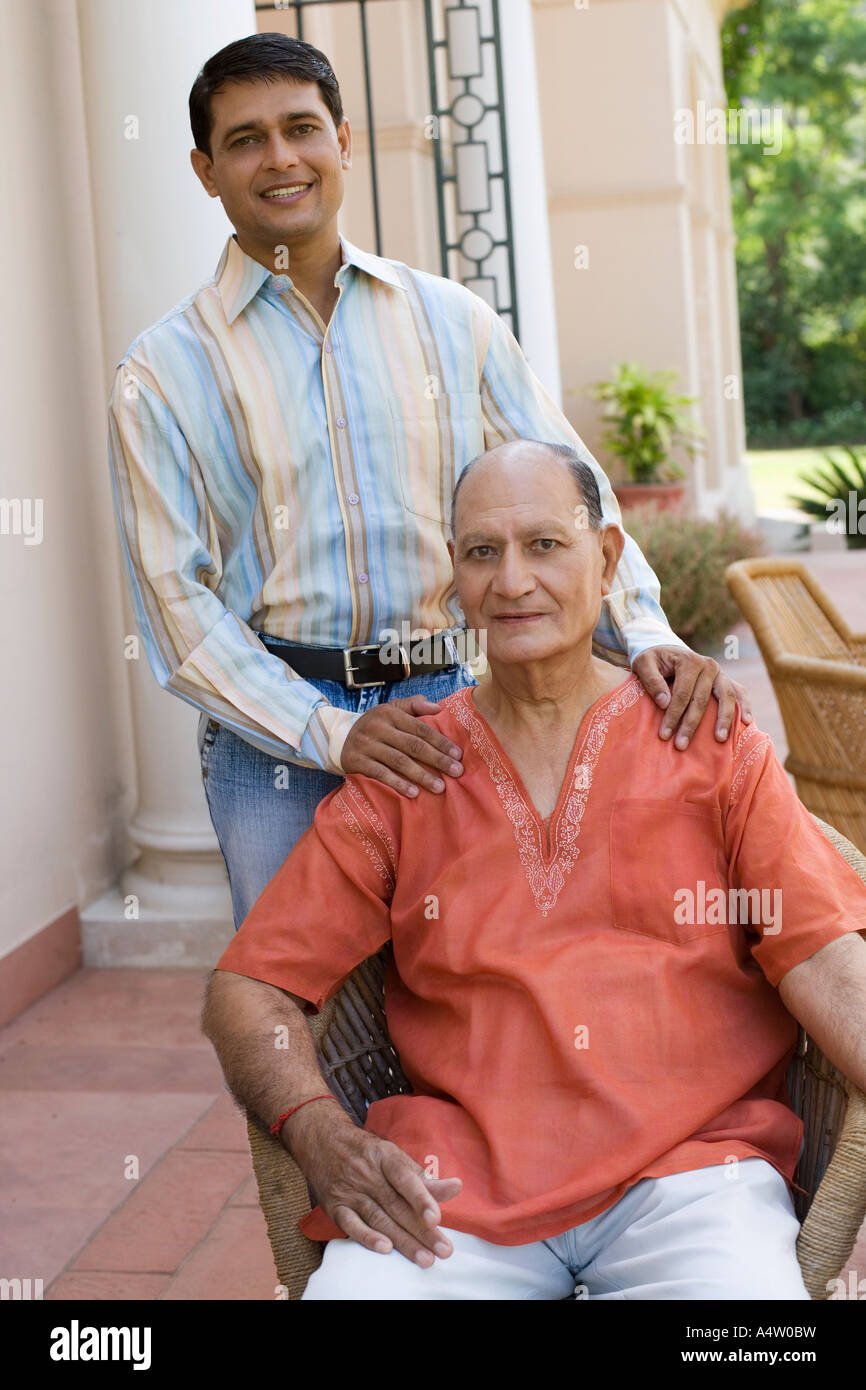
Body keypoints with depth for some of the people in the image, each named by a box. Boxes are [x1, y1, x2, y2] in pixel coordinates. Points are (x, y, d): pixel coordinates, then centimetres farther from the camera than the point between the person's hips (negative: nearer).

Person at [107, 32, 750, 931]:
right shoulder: (163, 372, 1)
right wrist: (330, 733, -17)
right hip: (276, 740, -2)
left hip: (450, 702, 2)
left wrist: (646, 635, -11)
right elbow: (175, 601, -5)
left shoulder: (452, 319, 8)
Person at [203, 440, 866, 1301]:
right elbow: (247, 989, 9)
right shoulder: (401, 774, 12)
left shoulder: (713, 751, 11)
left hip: (685, 1167, 0)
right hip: (465, 1182, 1)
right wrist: (320, 1134, -11)